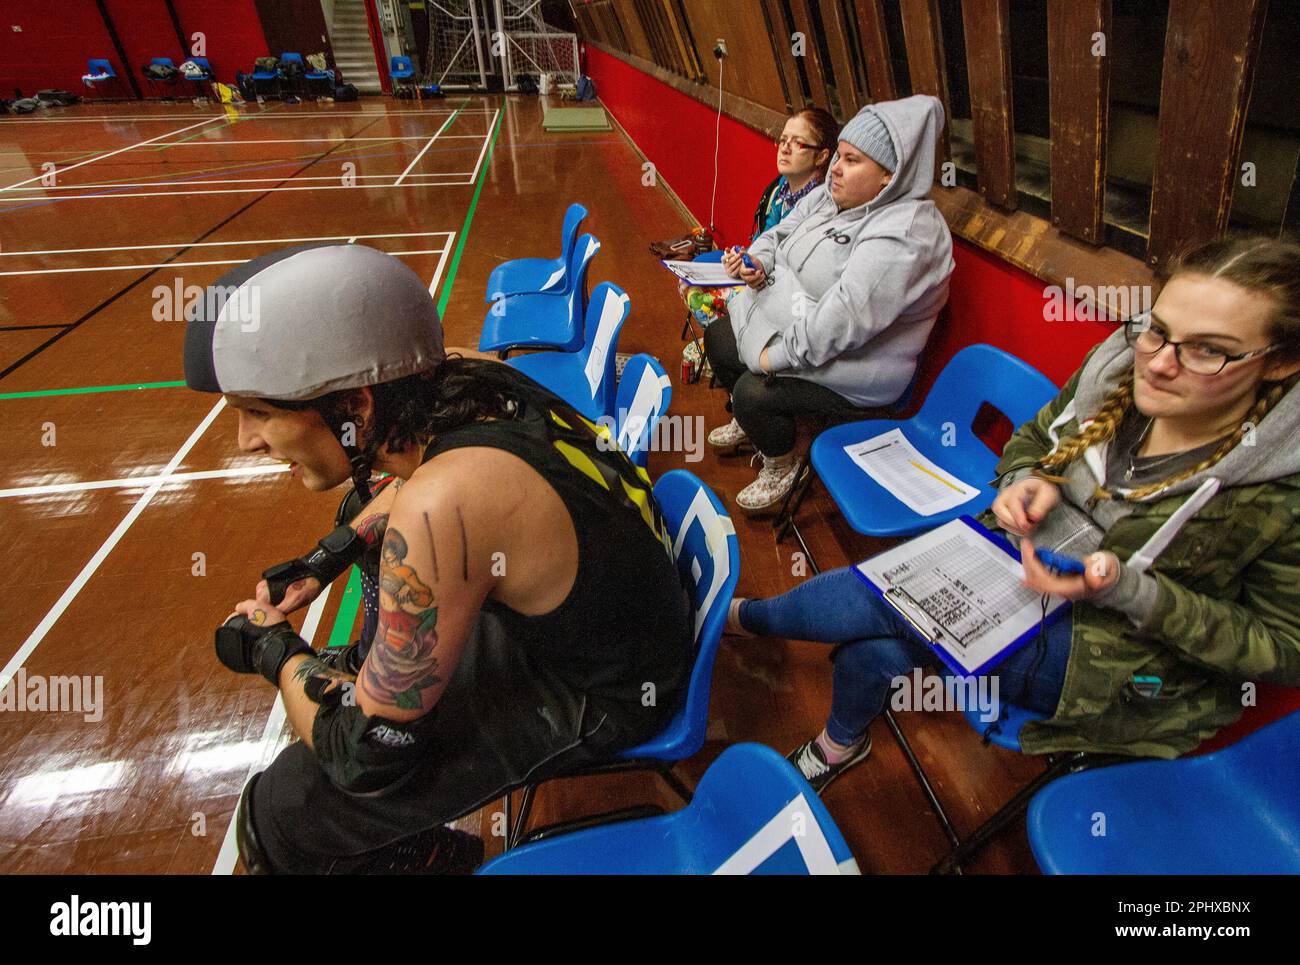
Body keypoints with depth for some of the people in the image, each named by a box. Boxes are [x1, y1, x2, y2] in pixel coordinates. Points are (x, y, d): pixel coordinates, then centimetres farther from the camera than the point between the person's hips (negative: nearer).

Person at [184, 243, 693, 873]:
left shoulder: (439, 511, -38)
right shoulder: (457, 378, -15)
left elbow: (364, 757, -22)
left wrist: (272, 648, -6)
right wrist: (327, 557, 7)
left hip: (597, 694, -7)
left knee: (280, 818, -5)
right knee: (371, 527, 23)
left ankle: (439, 856, 26)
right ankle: (372, 664, 50)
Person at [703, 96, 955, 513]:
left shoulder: (905, 233, -27)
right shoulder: (828, 196, 1)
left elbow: (845, 318, -33)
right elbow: (780, 234, 12)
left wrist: (776, 356, -28)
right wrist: (757, 264, -10)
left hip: (851, 367, -9)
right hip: (789, 321, 9)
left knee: (753, 391, -24)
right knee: (717, 338, 10)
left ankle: (782, 466, 8)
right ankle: (748, 421, 36)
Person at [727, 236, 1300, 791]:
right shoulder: (1119, 367, -9)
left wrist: (1127, 589, -25)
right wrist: (1025, 482, -15)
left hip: (1117, 657, -4)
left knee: (881, 600, -21)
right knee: (875, 652, -20)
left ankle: (742, 615, 8)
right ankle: (839, 746, 14)